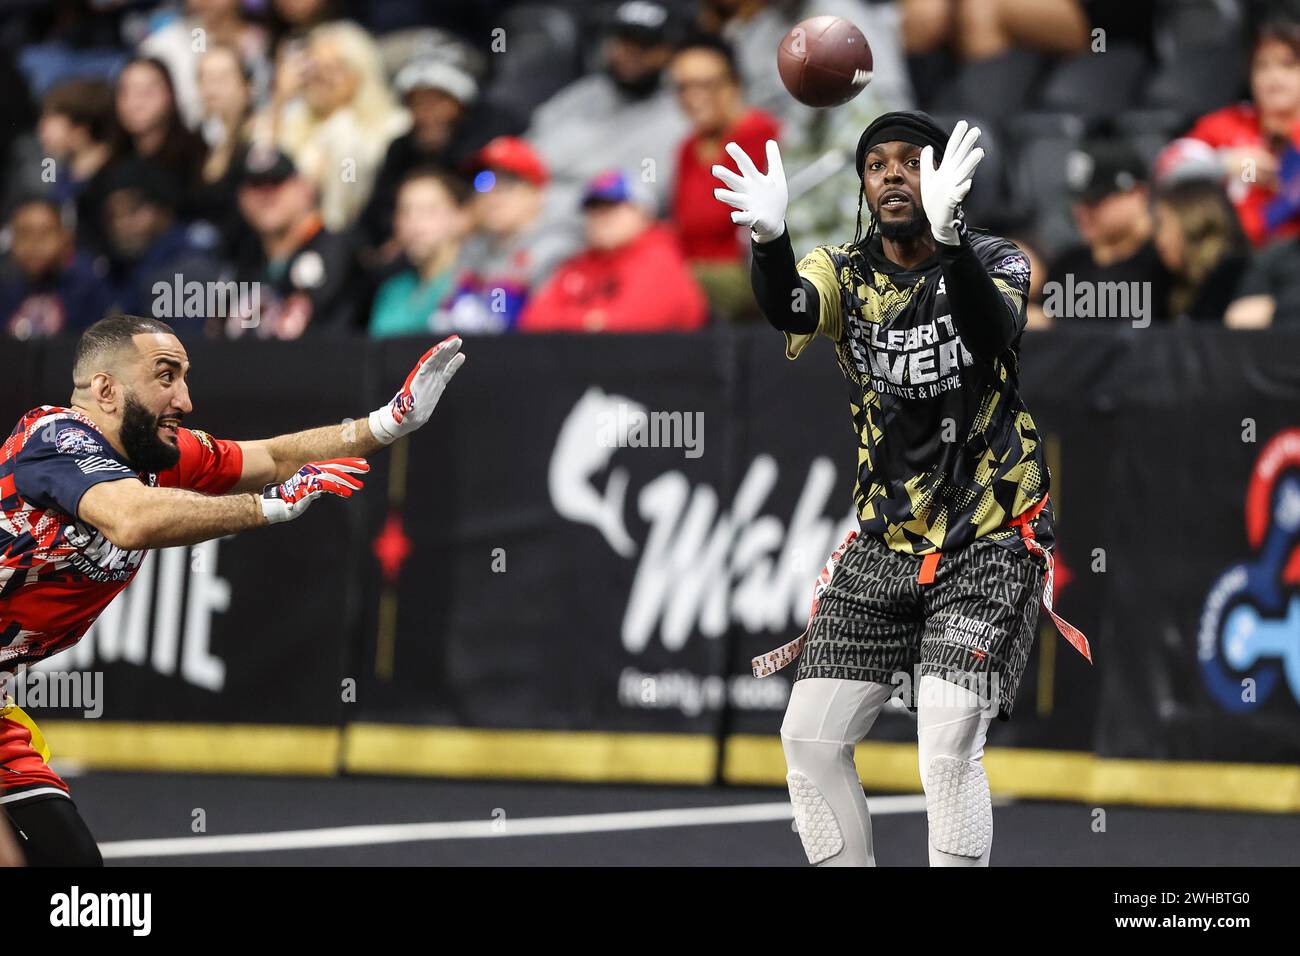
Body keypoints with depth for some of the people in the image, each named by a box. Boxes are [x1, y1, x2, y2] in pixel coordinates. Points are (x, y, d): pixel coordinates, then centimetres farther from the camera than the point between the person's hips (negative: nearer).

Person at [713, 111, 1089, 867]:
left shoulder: (994, 262, -11)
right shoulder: (844, 272, -2)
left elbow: (993, 331, -35)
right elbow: (789, 310, -27)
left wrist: (948, 236, -55)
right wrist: (770, 238, -50)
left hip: (990, 542, -5)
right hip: (884, 544, 5)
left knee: (949, 745, -20)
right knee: (812, 738, 1)